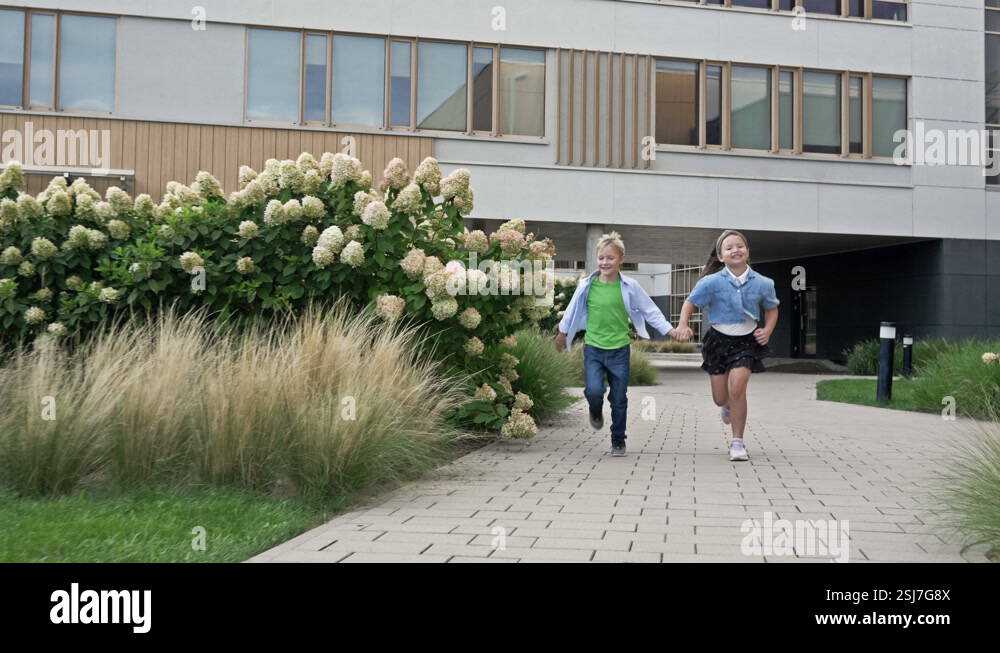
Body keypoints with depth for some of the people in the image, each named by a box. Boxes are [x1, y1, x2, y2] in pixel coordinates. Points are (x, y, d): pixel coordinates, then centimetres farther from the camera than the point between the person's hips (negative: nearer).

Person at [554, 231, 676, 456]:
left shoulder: (629, 286, -5)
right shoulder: (587, 285, -1)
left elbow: (650, 311, 4)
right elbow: (573, 310, 14)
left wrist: (670, 330, -1)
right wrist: (563, 332, 25)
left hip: (620, 350, 0)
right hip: (593, 348, 0)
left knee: (619, 399, 6)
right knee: (594, 391, -18)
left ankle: (618, 440, 26)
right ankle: (596, 412, 19)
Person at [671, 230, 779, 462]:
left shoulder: (762, 284, -9)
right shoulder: (712, 282, -14)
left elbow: (772, 309, 10)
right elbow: (690, 303, -6)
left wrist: (768, 330, -7)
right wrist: (683, 325, -23)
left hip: (747, 340, 0)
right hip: (719, 339, 1)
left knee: (737, 388, -18)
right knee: (720, 397, 8)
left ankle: (737, 442, -1)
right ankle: (728, 407, 50)